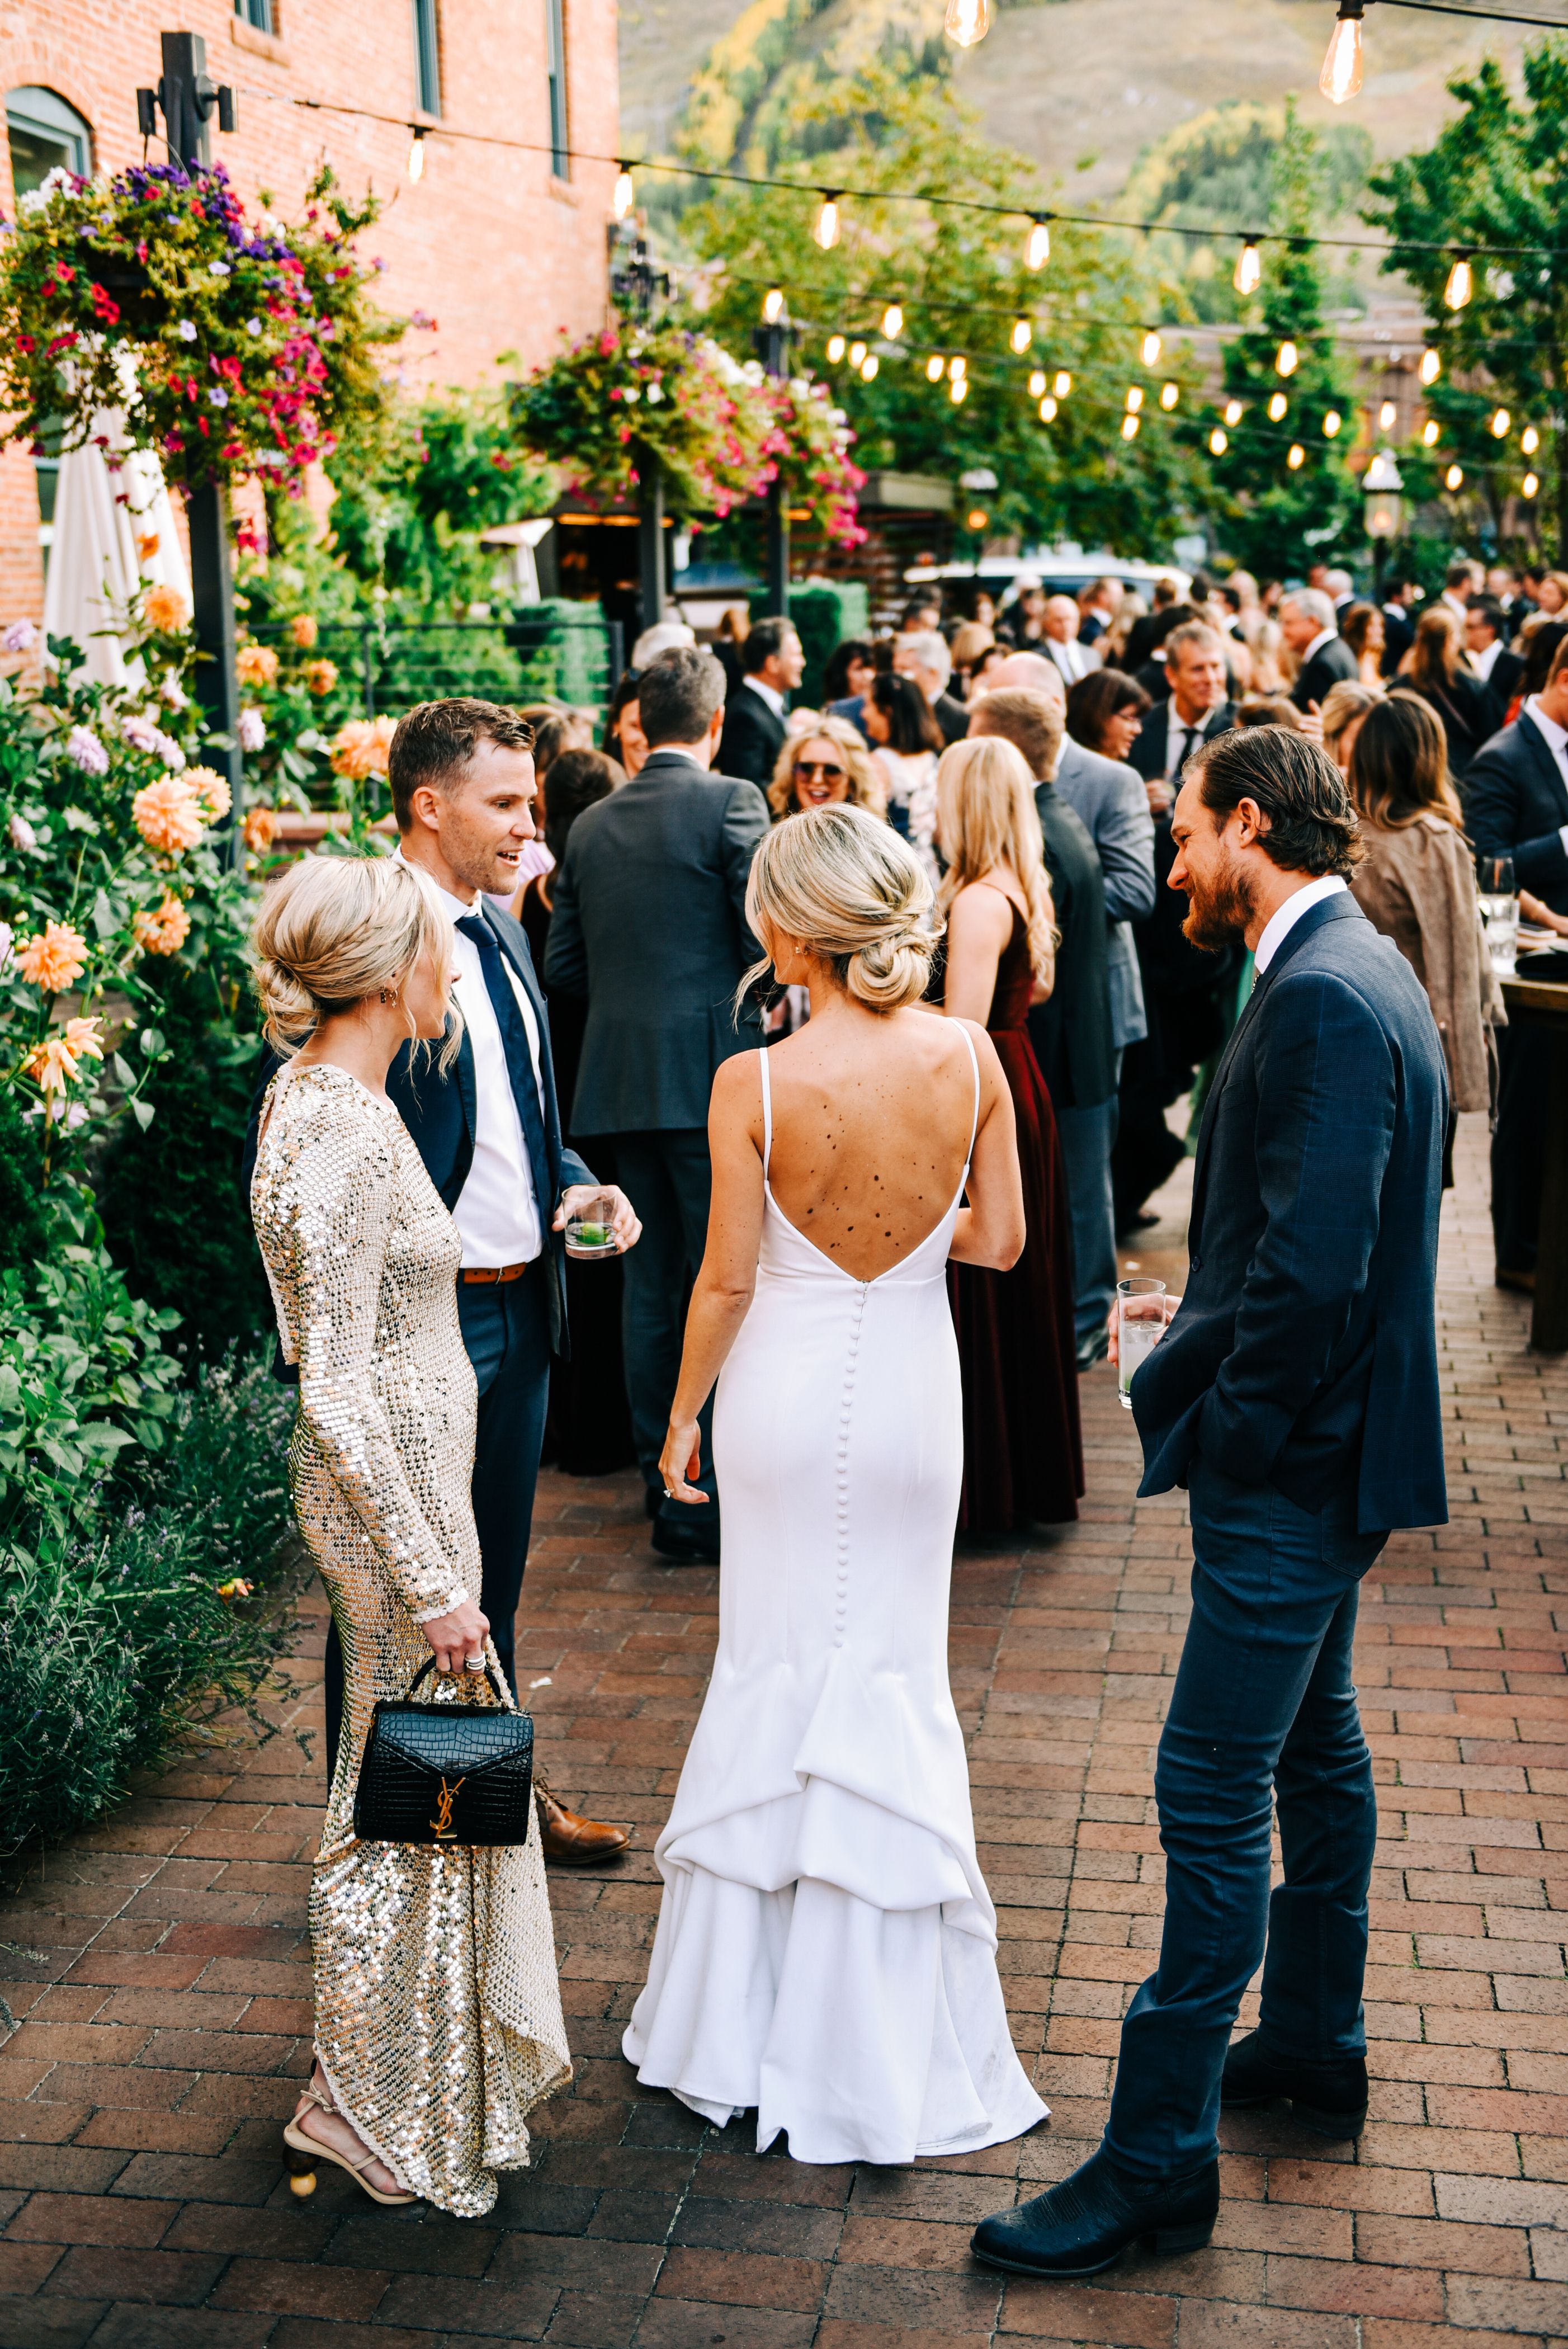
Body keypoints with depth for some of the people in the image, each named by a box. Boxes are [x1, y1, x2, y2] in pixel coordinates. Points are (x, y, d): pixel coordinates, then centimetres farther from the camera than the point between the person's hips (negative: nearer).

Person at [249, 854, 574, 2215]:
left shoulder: (319, 1095, 6)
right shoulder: (344, 1137, -24)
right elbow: (337, 1394, -25)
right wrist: (429, 1581, -21)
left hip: (407, 1474, 10)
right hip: (392, 1491, -10)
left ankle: (391, 2073, 41)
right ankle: (382, 2108, 23)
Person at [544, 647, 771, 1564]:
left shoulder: (592, 824, 9)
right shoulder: (731, 803, -7)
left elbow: (564, 964, 11)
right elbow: (767, 942, -11)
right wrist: (772, 1035, 4)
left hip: (620, 1077, 6)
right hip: (712, 1075, -6)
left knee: (652, 1277, 13)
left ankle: (661, 1469, 22)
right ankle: (701, 1497, 3)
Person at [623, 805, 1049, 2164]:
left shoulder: (754, 1084, -18)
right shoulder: (969, 1056, -11)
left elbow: (728, 1279, -10)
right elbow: (1001, 1239, -2)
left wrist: (683, 1415, 4)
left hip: (787, 1389, -1)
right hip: (911, 1389, 2)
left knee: (776, 1665, 14)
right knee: (896, 1671, 14)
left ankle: (745, 2015, 28)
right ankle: (887, 2038, 24)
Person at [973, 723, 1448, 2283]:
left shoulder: (1322, 996, -22)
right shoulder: (1354, 969, 11)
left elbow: (1313, 1264, -27)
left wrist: (1225, 1421, -16)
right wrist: (1212, 1318, 8)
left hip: (1292, 1458, -11)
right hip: (1330, 1445, 11)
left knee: (1213, 1786, -4)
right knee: (1310, 1743, 21)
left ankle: (1158, 2161, 6)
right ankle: (1313, 2049, 39)